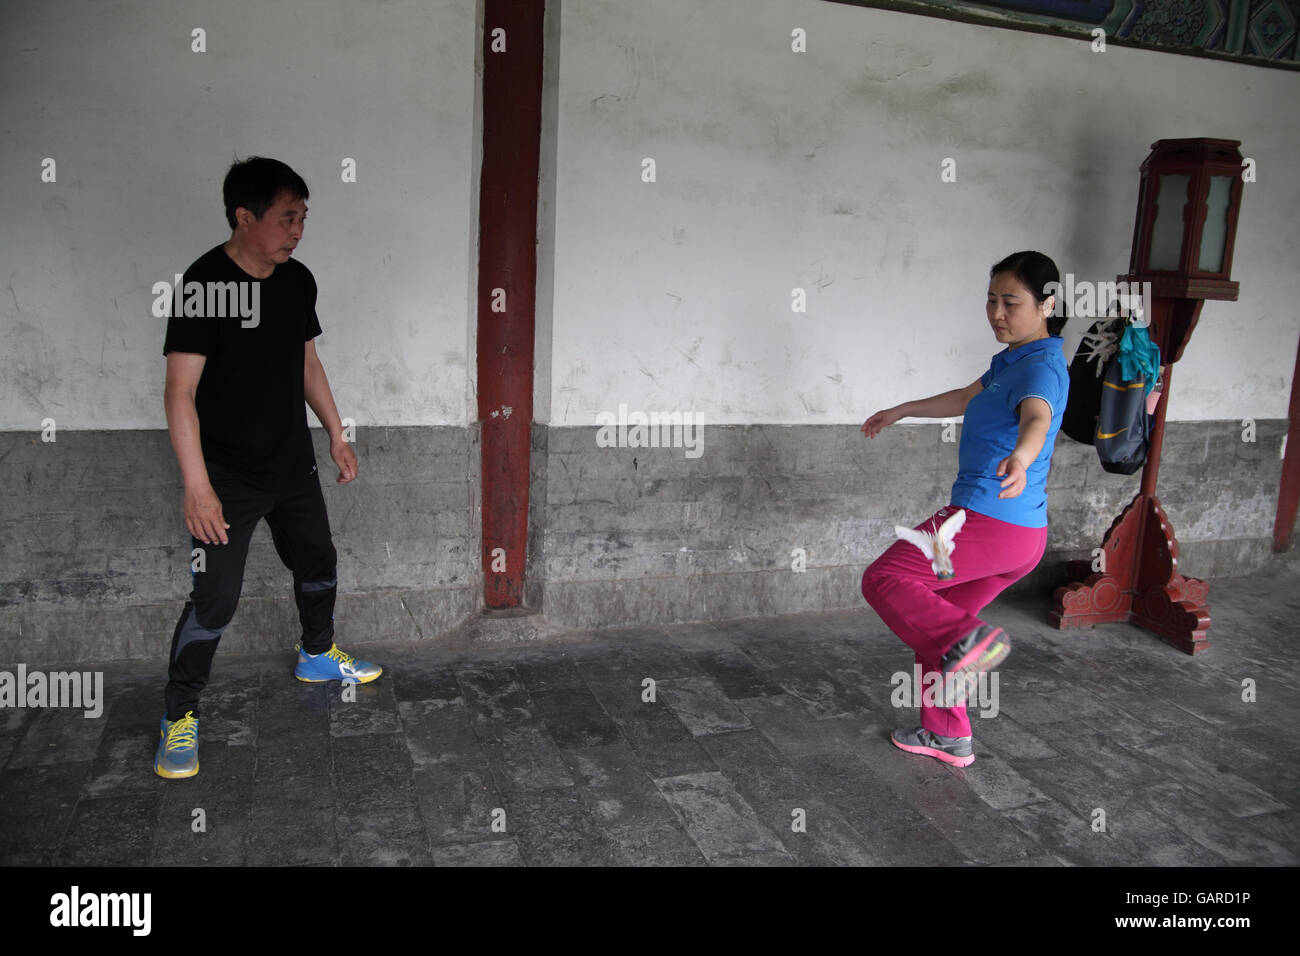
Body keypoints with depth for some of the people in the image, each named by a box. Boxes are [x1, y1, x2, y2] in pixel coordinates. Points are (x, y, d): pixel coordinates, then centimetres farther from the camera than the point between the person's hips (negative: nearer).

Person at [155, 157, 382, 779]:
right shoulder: (205, 284, -19)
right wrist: (198, 487, -27)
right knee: (215, 599, -6)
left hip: (293, 465, 7)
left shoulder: (298, 280, 2)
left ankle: (317, 655, 47)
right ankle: (179, 716, 14)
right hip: (229, 476, -7)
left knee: (317, 564, 21)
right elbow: (181, 390, -22)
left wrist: (336, 436, 16)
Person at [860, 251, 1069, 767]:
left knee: (884, 579, -7)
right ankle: (948, 736, 27)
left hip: (987, 519, -10)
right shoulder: (1011, 359, 16)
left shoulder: (1042, 367, -14)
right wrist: (899, 411, 44)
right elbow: (965, 398, 34)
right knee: (932, 619, 18)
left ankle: (967, 638, -26)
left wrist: (1021, 458, -59)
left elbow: (1037, 419, -37)